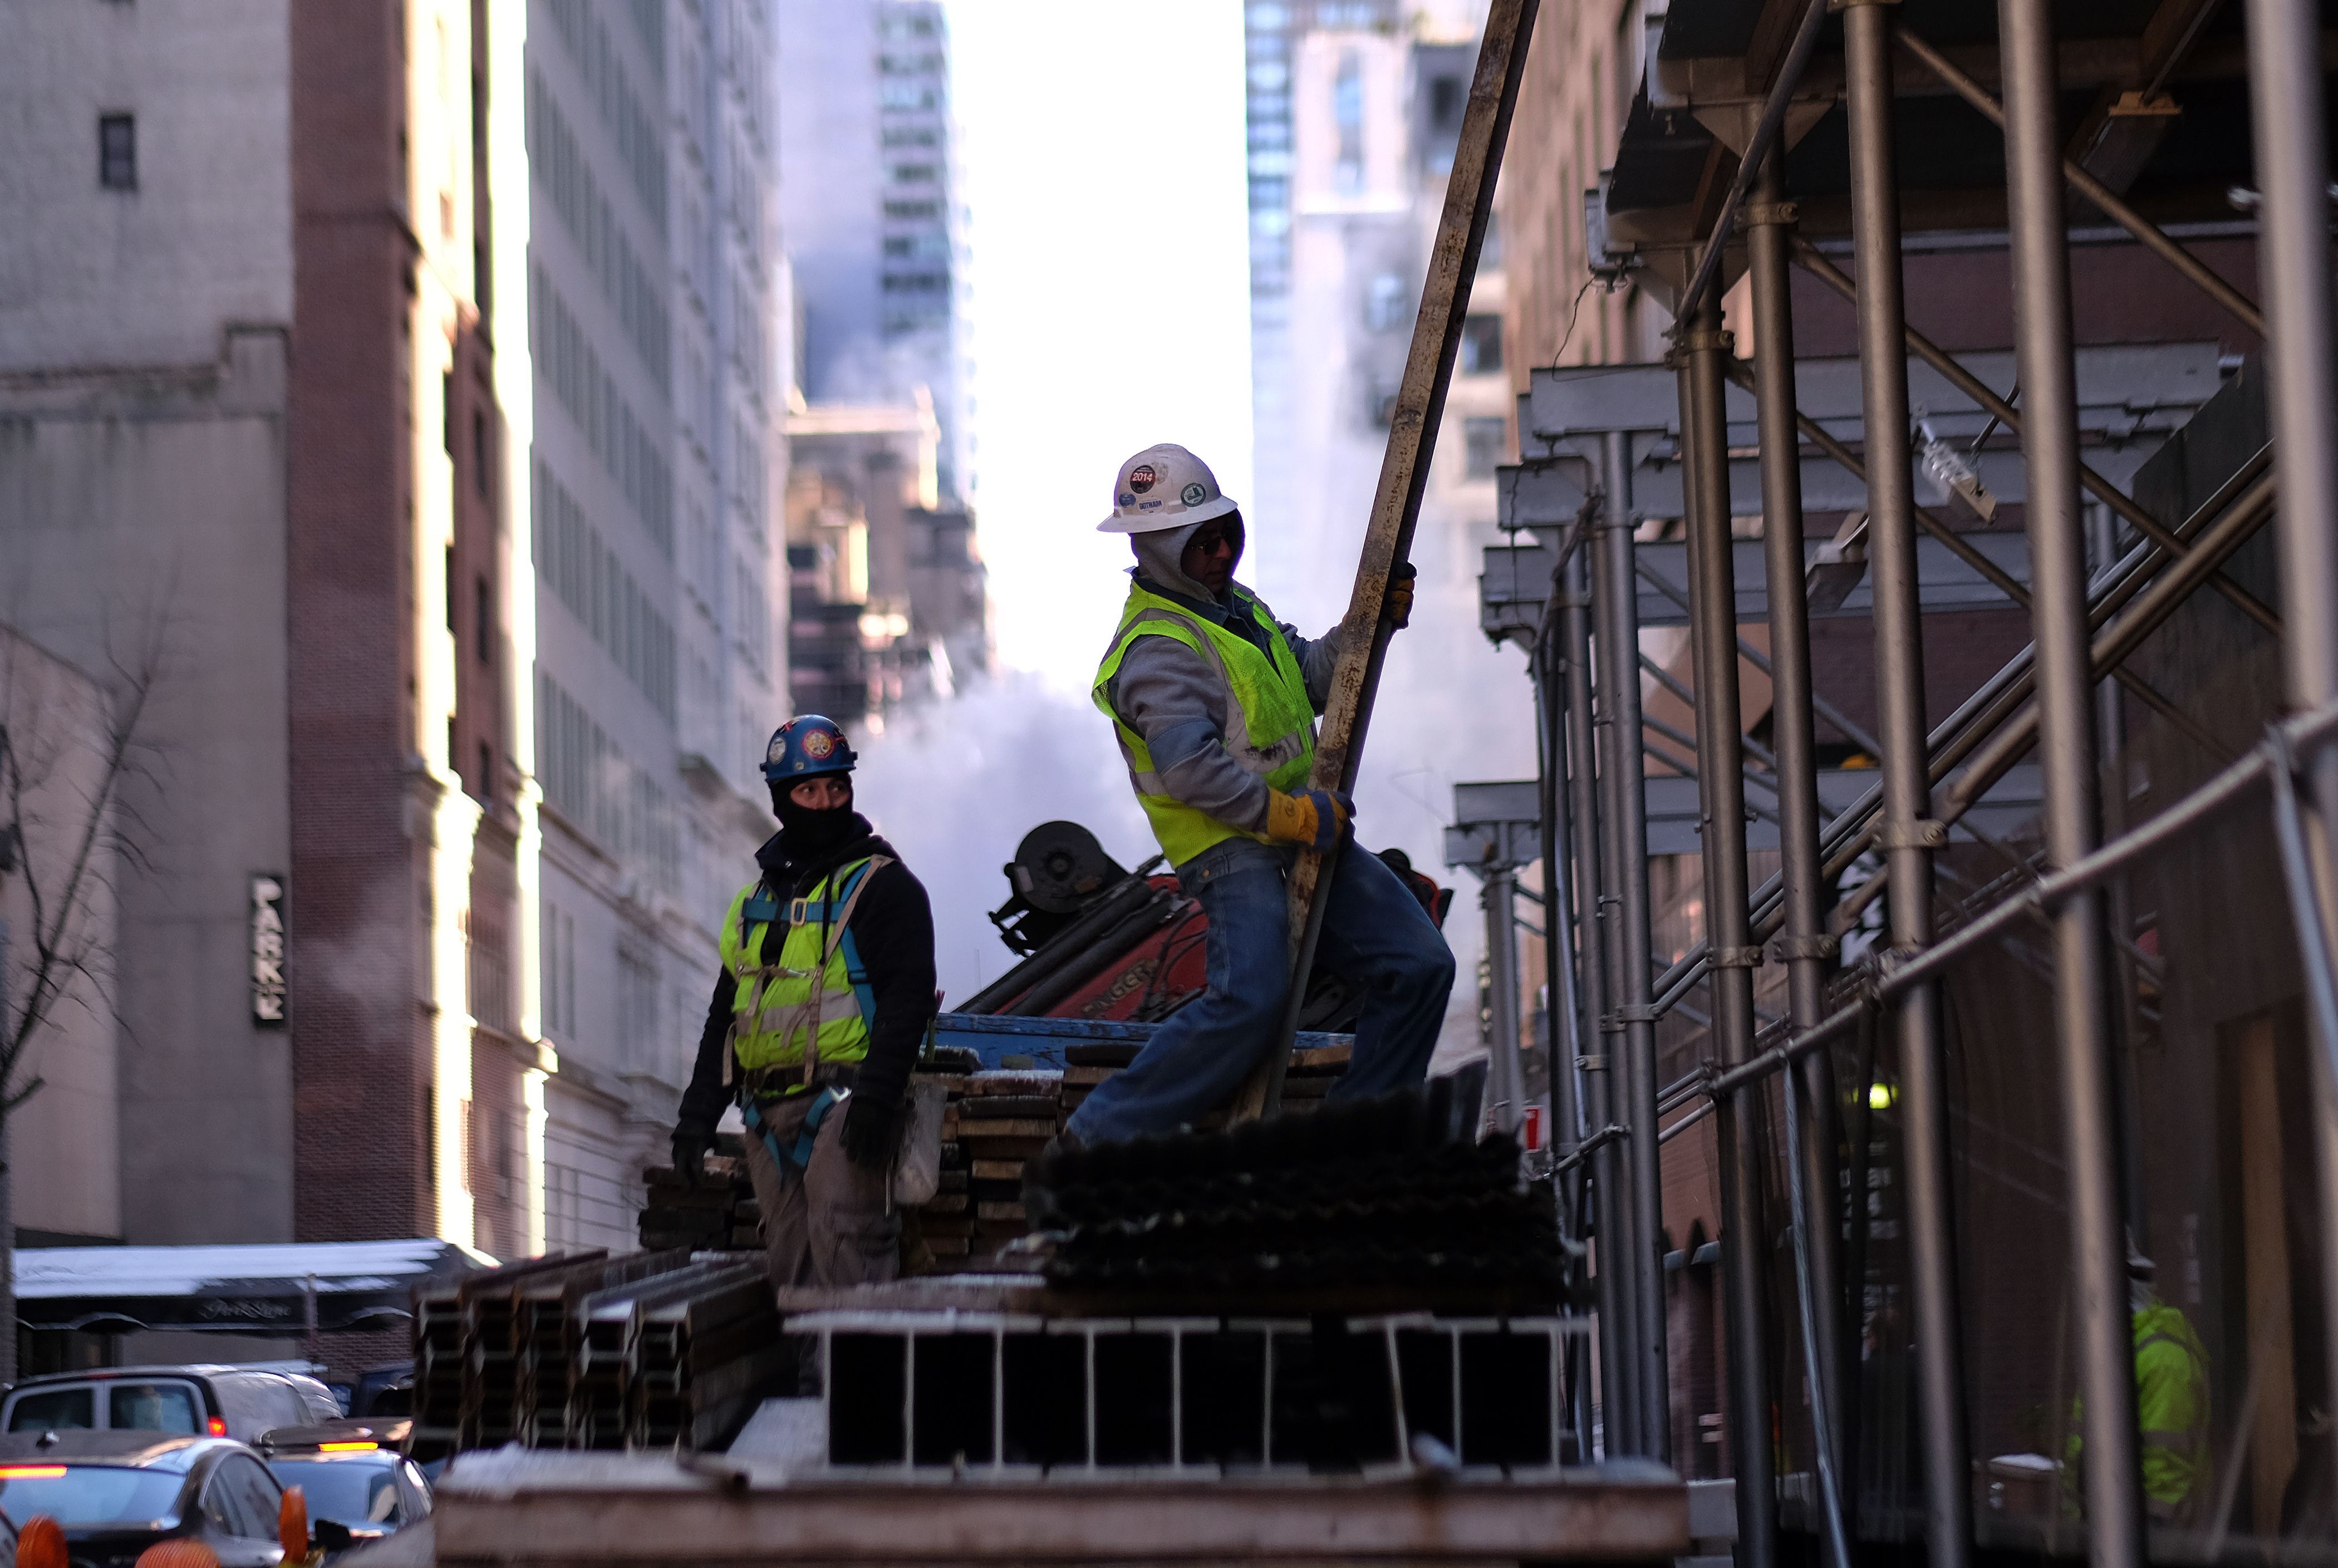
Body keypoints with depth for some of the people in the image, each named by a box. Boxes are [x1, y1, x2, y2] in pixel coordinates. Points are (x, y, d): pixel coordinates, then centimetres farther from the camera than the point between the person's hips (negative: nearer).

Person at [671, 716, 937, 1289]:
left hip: (843, 1104, -6)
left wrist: (876, 1098, -19)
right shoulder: (755, 900, 21)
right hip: (768, 1113, 7)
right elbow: (724, 1016, 24)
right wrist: (697, 1114, 16)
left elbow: (906, 998, -9)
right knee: (791, 1269, 5)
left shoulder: (883, 885, 1)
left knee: (844, 1252, -18)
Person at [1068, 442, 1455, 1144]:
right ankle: (1097, 1139, -18)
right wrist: (1291, 815, -25)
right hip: (1233, 849, -10)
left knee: (1420, 966, 3)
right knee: (1249, 998, -28)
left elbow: (1310, 676, 27)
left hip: (1301, 837, 10)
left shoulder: (1234, 606, 18)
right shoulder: (1157, 649, -15)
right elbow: (1191, 769, -25)